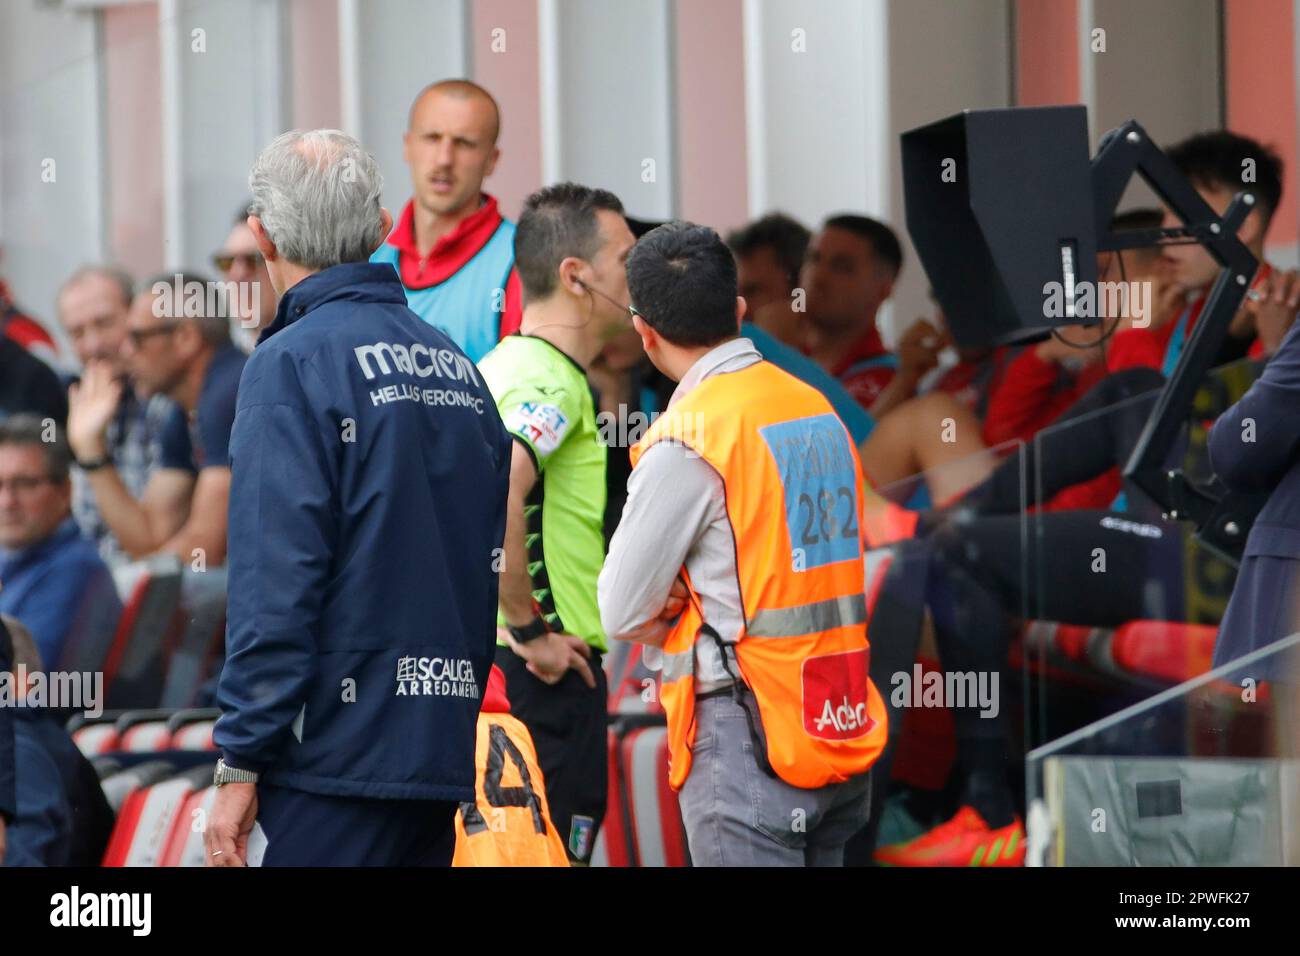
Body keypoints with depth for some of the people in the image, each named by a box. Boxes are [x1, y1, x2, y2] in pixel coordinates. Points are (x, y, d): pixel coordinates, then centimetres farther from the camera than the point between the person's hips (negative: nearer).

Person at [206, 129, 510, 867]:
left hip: (335, 752, -7)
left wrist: (241, 764, -12)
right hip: (444, 748, 7)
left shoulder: (293, 363, -9)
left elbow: (276, 581, -15)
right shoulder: (457, 365, 13)